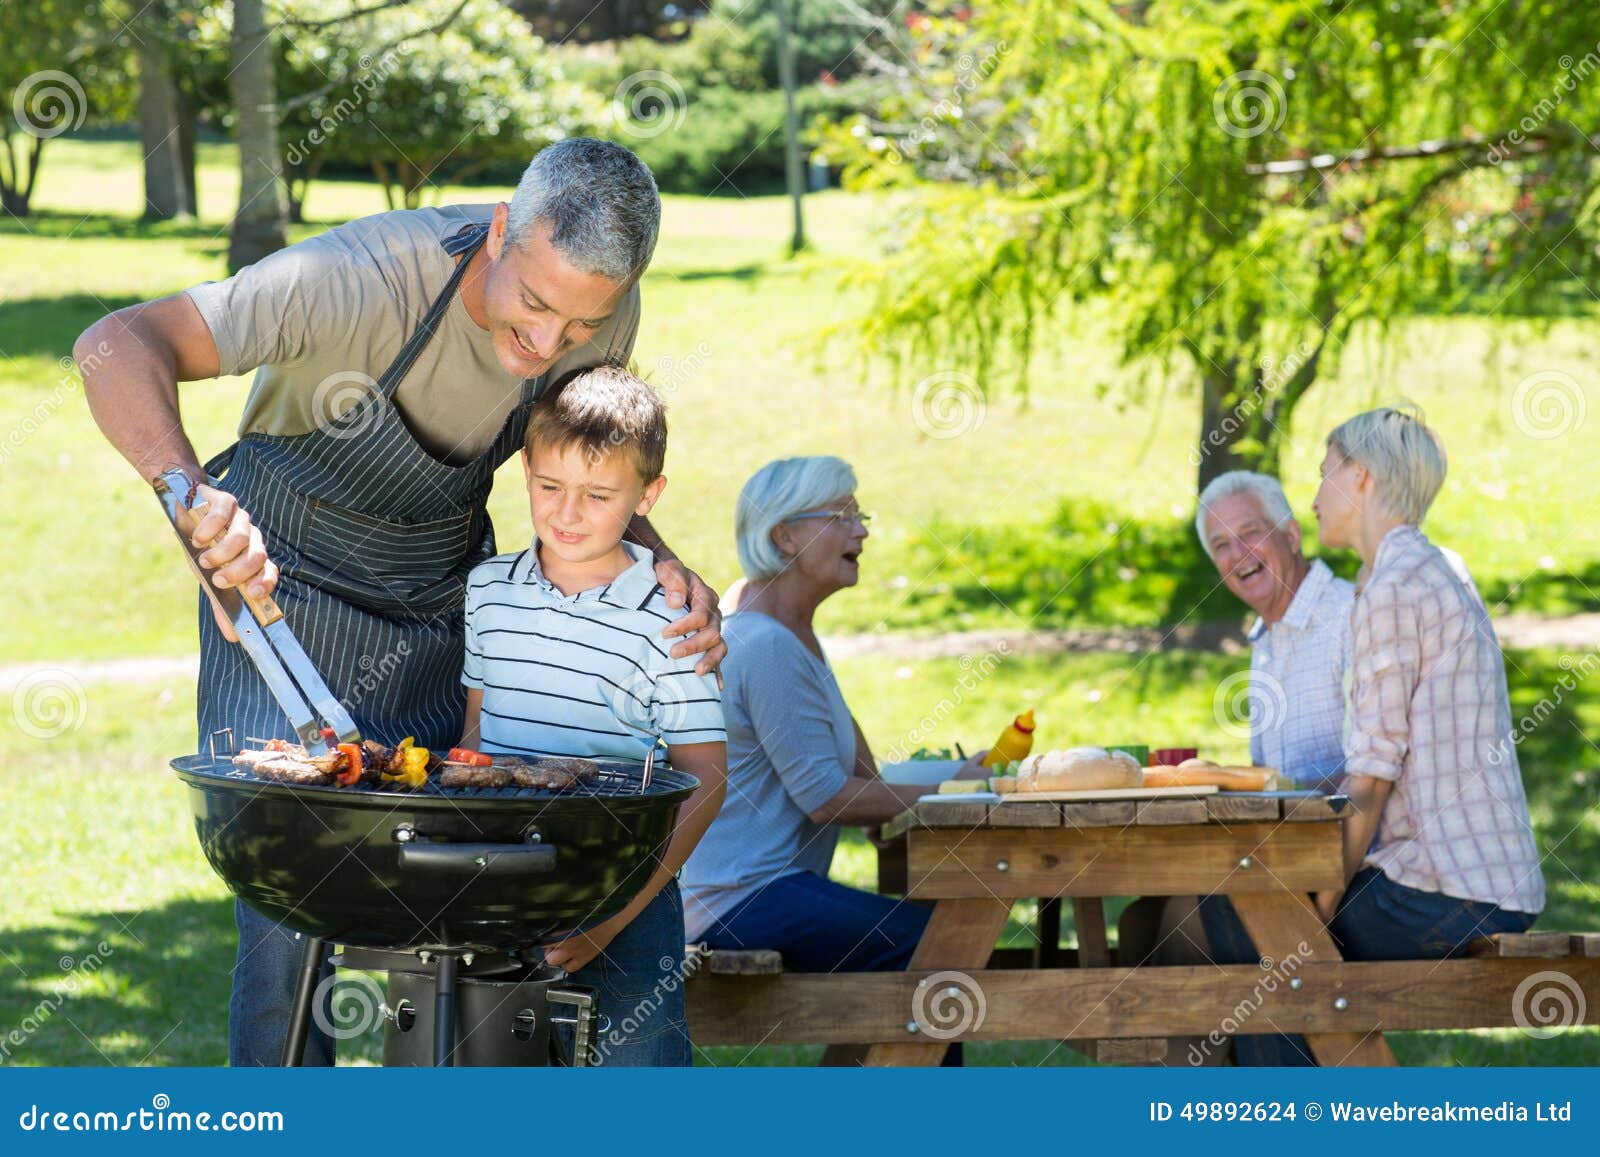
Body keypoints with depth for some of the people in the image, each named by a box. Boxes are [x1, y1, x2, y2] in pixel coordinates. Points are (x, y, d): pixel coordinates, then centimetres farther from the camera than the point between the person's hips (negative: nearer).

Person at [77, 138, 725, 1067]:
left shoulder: (605, 312, -15)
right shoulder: (367, 278, -33)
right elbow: (118, 347, -40)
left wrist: (662, 567, -16)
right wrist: (191, 493, -58)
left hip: (450, 596, 4)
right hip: (288, 600, -4)